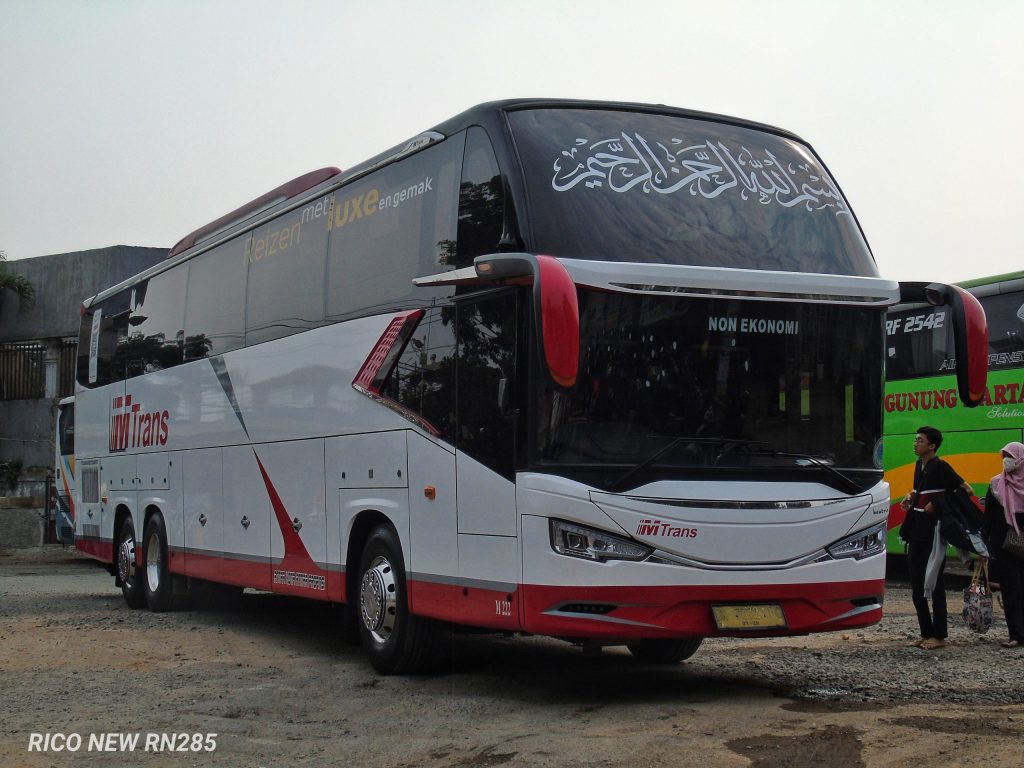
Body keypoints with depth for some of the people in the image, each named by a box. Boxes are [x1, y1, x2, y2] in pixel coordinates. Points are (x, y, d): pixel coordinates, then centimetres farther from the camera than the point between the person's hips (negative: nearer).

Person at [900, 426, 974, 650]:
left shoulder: (940, 467, -12)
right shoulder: (919, 466, 13)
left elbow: (968, 491, -15)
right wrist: (910, 497, 9)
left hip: (933, 533, -9)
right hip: (916, 533, 9)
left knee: (935, 585, -3)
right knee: (917, 587, 10)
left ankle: (939, 636, 3)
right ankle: (926, 633, 17)